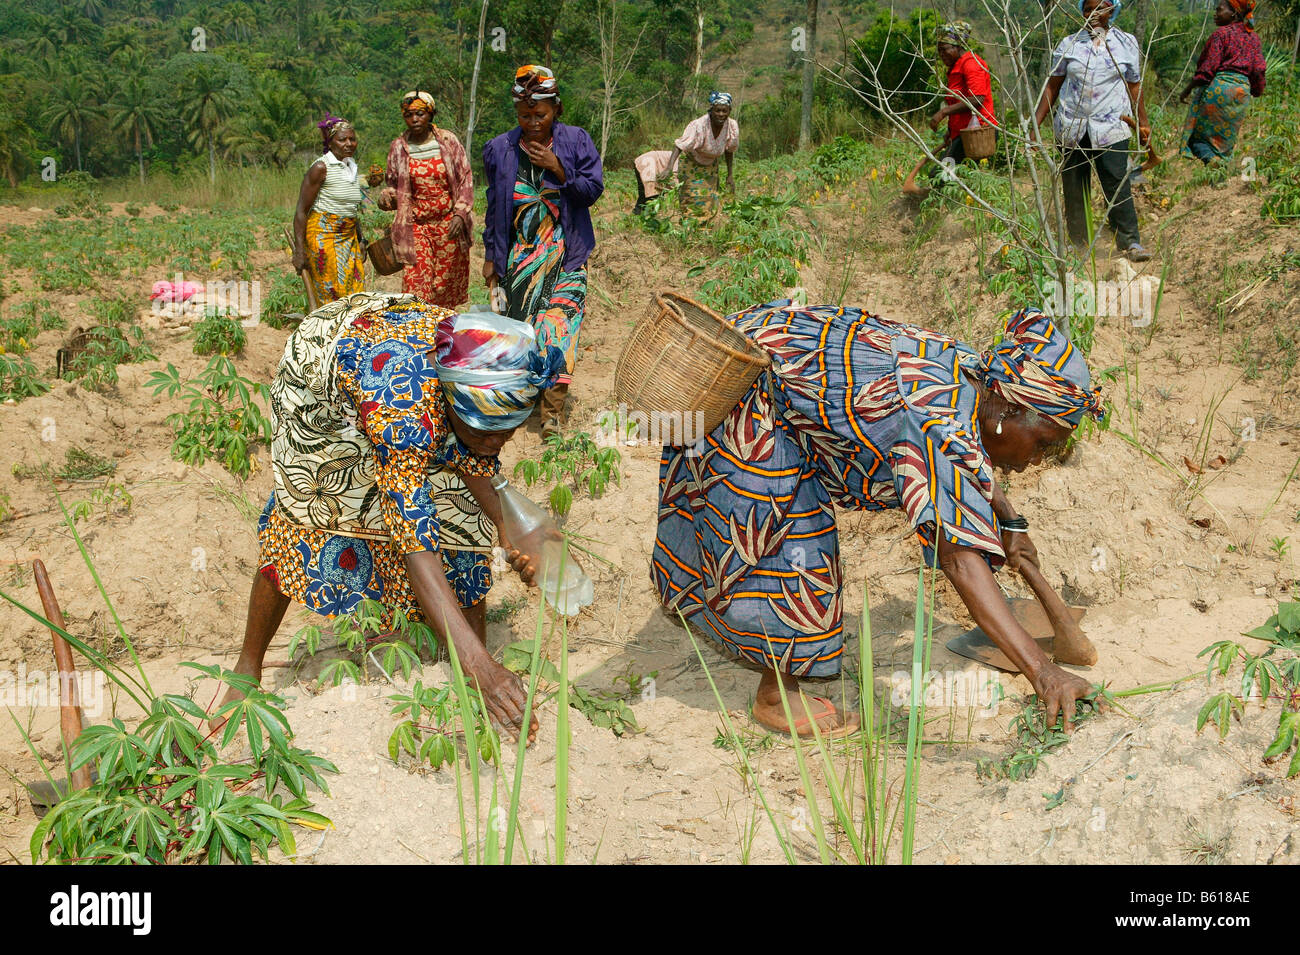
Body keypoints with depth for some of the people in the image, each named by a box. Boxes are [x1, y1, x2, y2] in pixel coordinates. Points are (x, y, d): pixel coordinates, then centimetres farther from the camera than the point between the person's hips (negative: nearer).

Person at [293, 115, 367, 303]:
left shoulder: (351, 168, 14)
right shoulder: (321, 167, -9)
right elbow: (301, 211, -11)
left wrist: (360, 240, 19)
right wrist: (299, 250, -17)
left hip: (348, 237, 7)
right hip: (322, 236, -7)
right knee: (332, 296, -10)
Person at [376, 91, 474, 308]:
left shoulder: (448, 140, 0)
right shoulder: (398, 147, 3)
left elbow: (466, 179, 2)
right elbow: (393, 185, 14)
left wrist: (460, 214, -9)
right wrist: (386, 196, -10)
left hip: (449, 224, 0)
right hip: (416, 227, 0)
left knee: (447, 284, 4)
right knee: (417, 286, -10)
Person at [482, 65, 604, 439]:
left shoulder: (576, 141, -1)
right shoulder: (500, 149, 4)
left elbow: (593, 190, -3)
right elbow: (495, 205, 10)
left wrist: (558, 169, -16)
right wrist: (490, 255, 10)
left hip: (565, 254, -2)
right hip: (517, 253, 2)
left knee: (558, 321, -11)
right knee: (514, 321, 3)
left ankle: (554, 411, -10)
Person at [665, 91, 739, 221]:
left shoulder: (732, 126, -18)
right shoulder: (699, 125, -34)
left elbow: (729, 151, -1)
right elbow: (679, 146, -39)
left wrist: (730, 176, -1)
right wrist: (669, 169, -53)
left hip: (710, 165, 5)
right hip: (691, 163, -5)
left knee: (710, 199, 8)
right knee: (693, 200, -11)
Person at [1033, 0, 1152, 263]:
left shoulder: (1126, 43, 8)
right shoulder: (1068, 45, 8)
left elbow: (1134, 85, 12)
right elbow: (1053, 86, 9)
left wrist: (1143, 121, 8)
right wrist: (1036, 123, 4)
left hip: (1110, 125, -1)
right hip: (1072, 126, 2)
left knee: (1117, 182, -12)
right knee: (1074, 185, 4)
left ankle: (1129, 242, -10)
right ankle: (1078, 242, 15)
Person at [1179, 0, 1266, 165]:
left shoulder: (1221, 33, -5)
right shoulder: (1253, 37, 14)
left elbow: (1207, 69, -10)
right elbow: (1258, 69, 10)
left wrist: (1187, 90, -1)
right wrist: (1257, 91, 24)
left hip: (1218, 88, -6)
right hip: (1243, 91, 6)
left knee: (1198, 134, -1)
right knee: (1226, 138, 13)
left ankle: (1210, 158, -27)